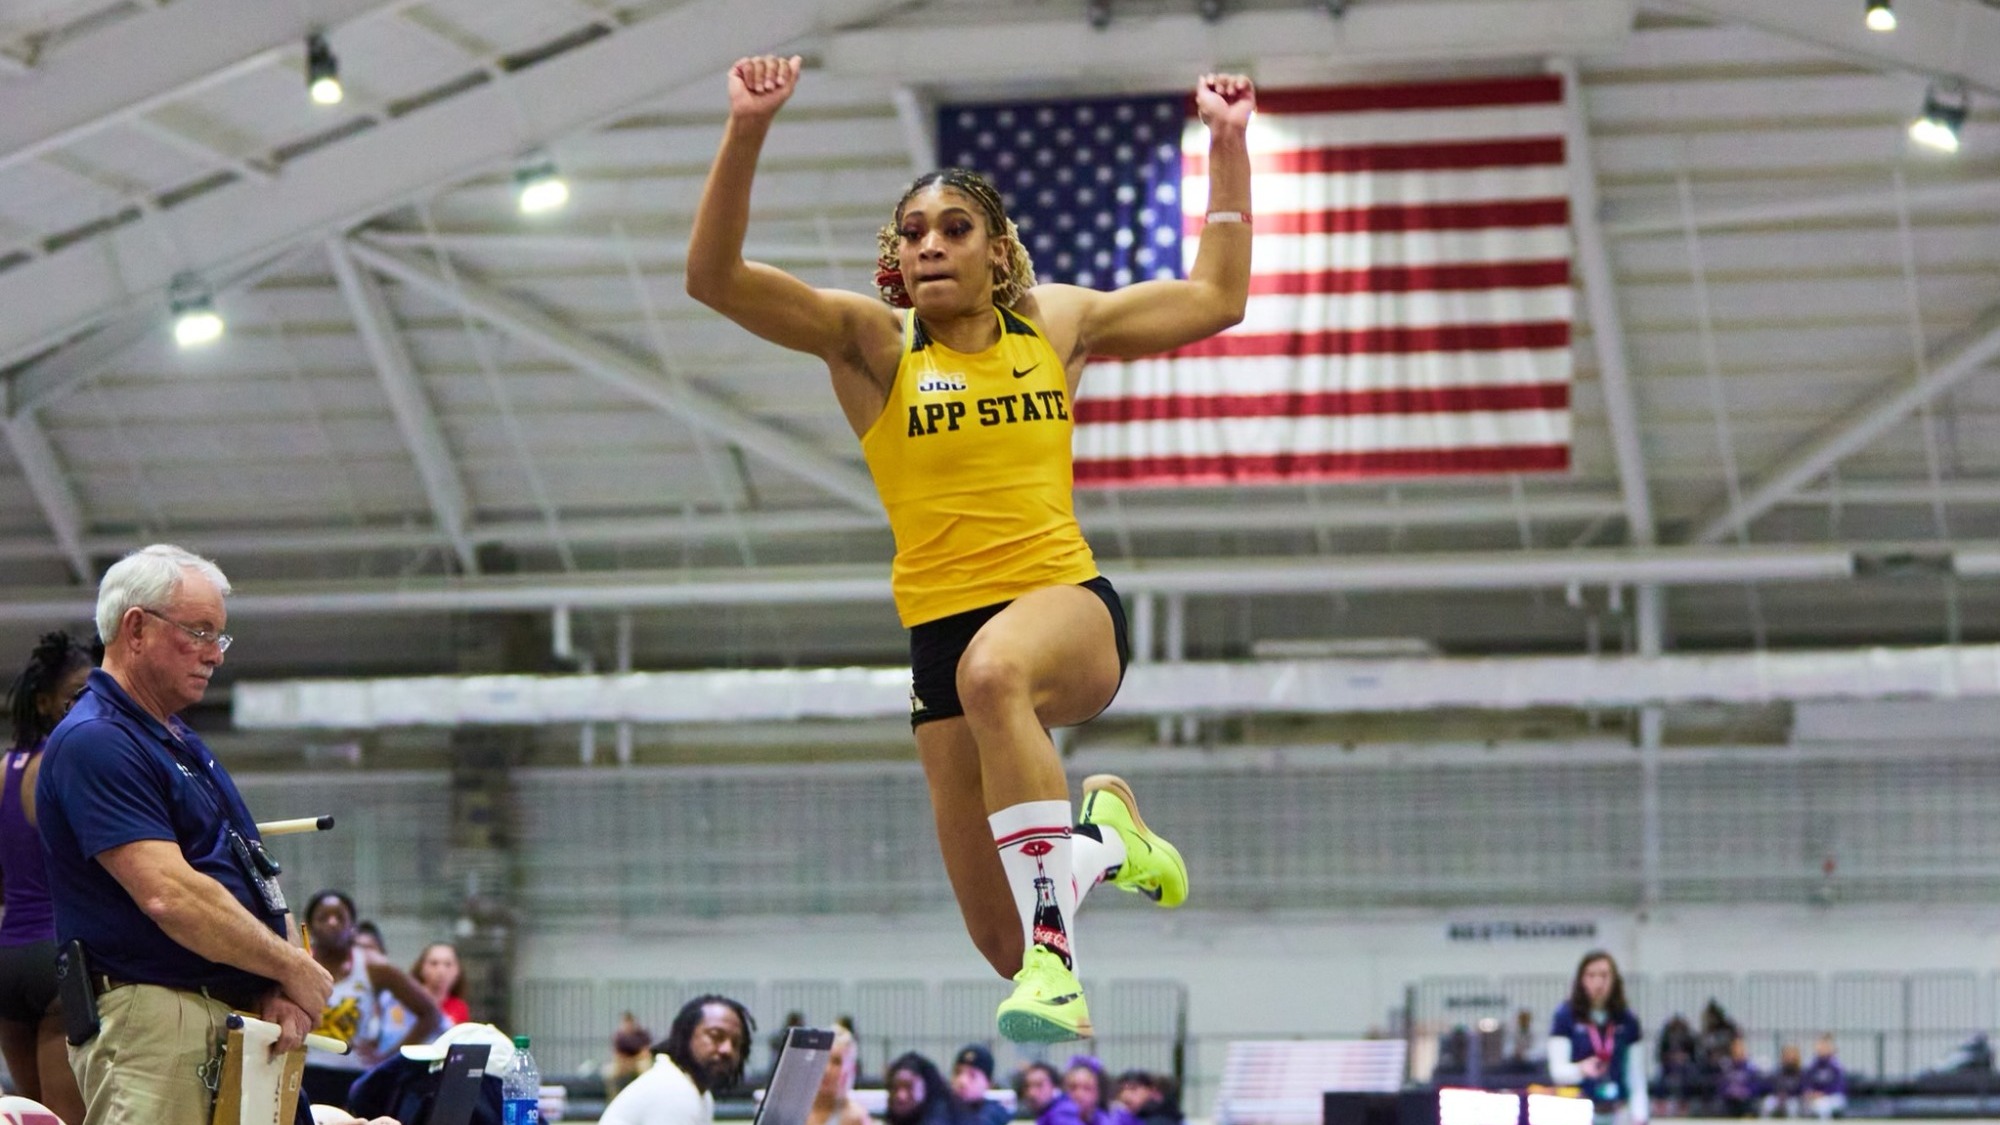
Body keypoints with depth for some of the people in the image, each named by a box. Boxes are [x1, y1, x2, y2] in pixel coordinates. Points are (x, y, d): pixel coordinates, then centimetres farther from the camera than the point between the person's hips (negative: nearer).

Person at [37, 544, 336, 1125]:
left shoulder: (180, 742, 22)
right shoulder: (93, 744, -11)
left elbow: (248, 876, 21)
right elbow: (170, 896, -21)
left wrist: (281, 988, 2)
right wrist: (295, 968, -11)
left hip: (236, 1013, 10)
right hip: (150, 1021, -10)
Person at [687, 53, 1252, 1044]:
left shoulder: (1053, 323, 11)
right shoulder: (872, 343, 4)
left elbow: (1215, 296, 23)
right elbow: (714, 277, -10)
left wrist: (1227, 144, 18)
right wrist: (748, 127, -22)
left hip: (1069, 603, -1)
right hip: (941, 629, 1)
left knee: (995, 670, -42)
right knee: (1003, 946, 3)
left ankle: (1054, 951, -44)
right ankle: (1097, 821, 39)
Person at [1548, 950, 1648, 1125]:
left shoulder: (1627, 1020, 6)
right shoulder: (1566, 1016, -2)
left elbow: (1637, 1078, 8)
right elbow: (1557, 1070, -5)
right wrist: (1581, 1069, -25)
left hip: (1617, 1111, 2)